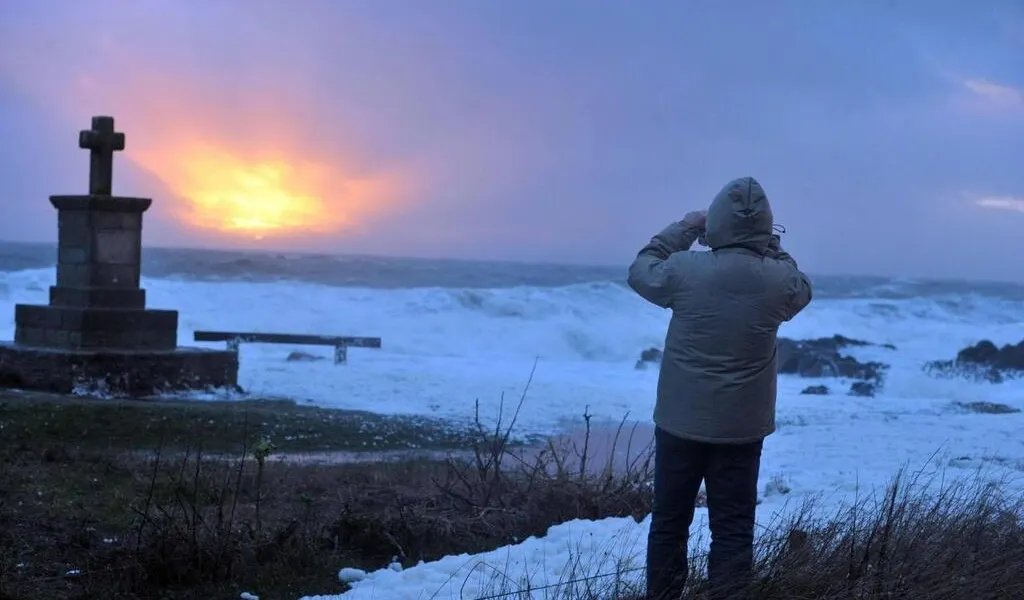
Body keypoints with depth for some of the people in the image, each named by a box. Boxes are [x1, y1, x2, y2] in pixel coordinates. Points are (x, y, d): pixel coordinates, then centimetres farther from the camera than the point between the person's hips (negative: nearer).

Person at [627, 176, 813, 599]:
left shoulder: (685, 269, -14)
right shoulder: (780, 279, -10)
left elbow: (641, 271, 7)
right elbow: (802, 290, 15)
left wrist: (683, 228, 10)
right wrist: (771, 248, 10)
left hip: (681, 421, 0)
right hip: (742, 427, 0)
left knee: (670, 521, 12)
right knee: (733, 529, 5)